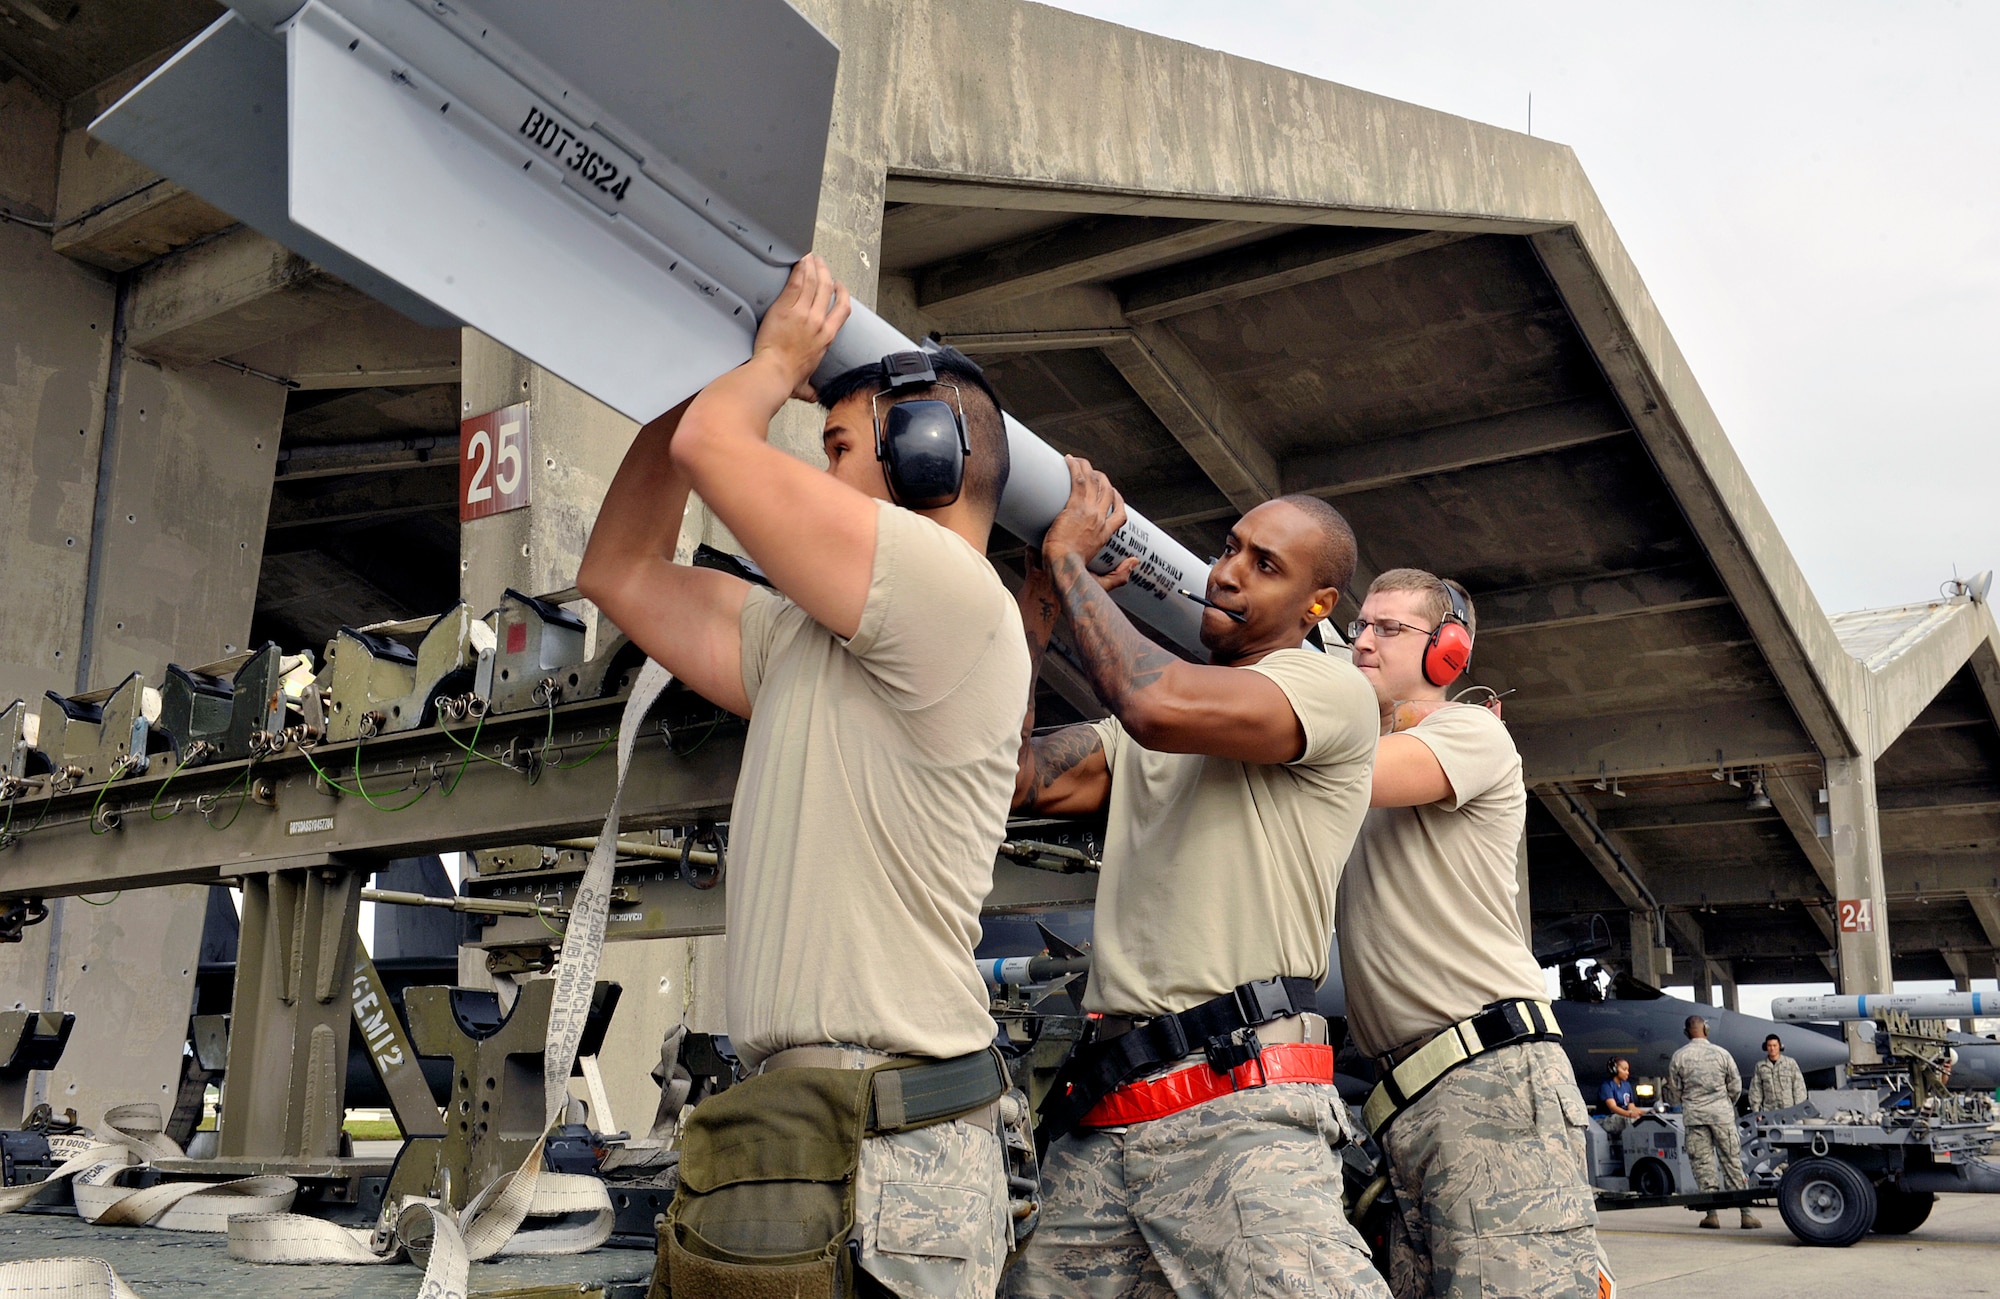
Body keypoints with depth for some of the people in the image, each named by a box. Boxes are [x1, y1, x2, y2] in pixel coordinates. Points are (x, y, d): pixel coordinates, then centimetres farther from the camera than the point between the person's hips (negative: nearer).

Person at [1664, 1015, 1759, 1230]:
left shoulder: (1678, 1057, -1)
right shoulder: (1722, 1054, 0)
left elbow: (1674, 1094, 4)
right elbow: (1736, 1087, 6)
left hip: (1694, 1116, 0)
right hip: (1722, 1115, 1)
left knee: (1703, 1163, 4)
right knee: (1732, 1161, 5)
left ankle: (1712, 1214, 2)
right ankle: (1746, 1212, 6)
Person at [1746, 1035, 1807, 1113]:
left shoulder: (1790, 1063, 2)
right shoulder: (1760, 1066, 7)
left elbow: (1798, 1086, 2)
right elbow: (1755, 1090, 9)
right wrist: (1756, 1111, 4)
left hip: (1790, 1109, -1)